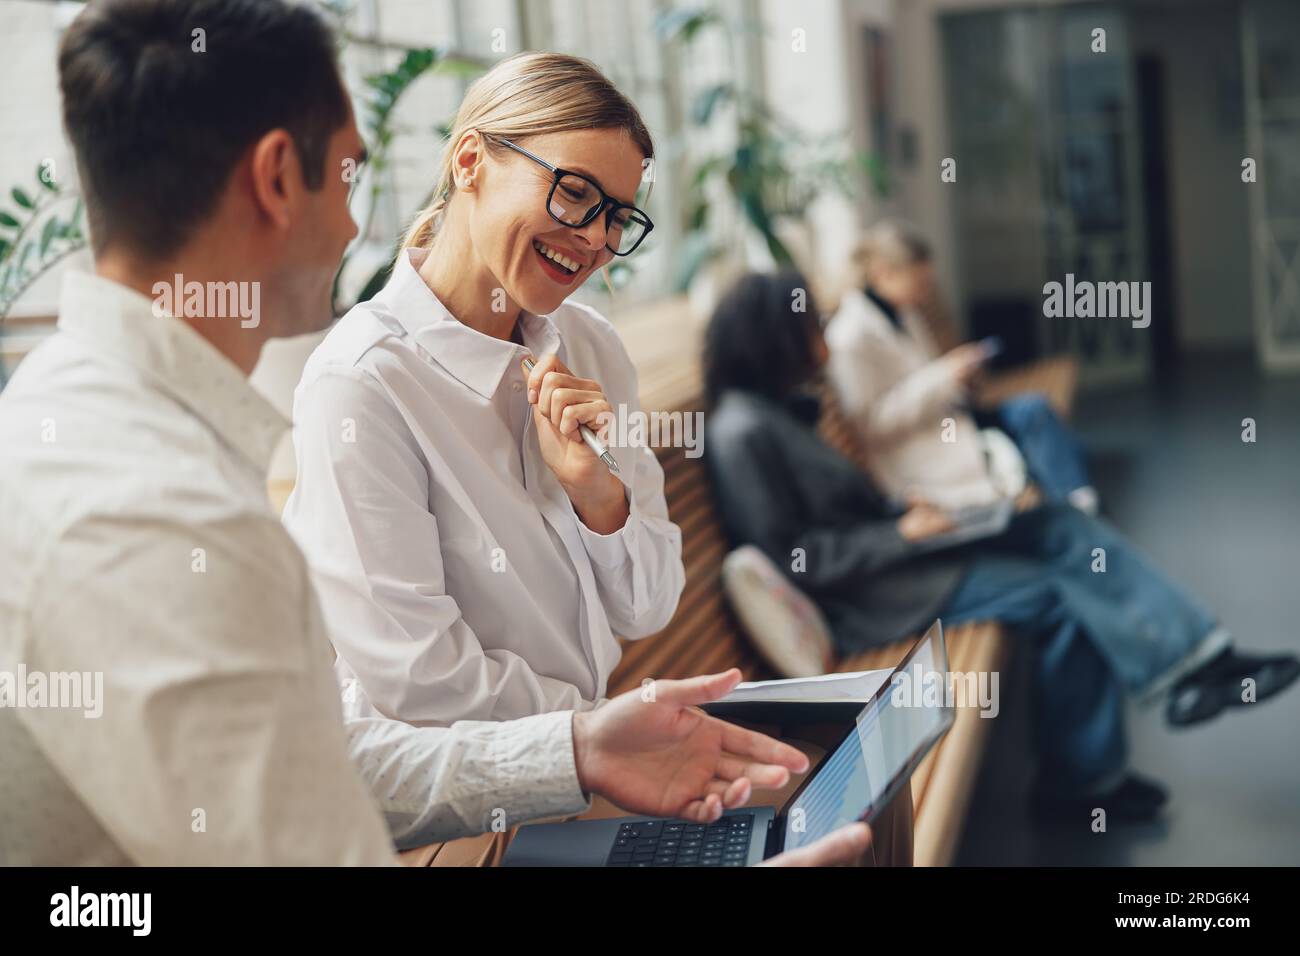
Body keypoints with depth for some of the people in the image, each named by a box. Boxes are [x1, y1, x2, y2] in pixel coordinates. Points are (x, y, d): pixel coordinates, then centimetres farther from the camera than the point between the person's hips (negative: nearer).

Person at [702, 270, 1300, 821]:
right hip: (858, 596, -10)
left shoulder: (780, 407, 10)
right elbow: (789, 557, -22)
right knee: (1050, 595, -14)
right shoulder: (744, 432, -20)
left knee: (1062, 529, 0)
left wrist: (905, 513, -2)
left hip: (882, 554, 10)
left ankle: (1205, 658, -2)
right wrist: (903, 533, -20)